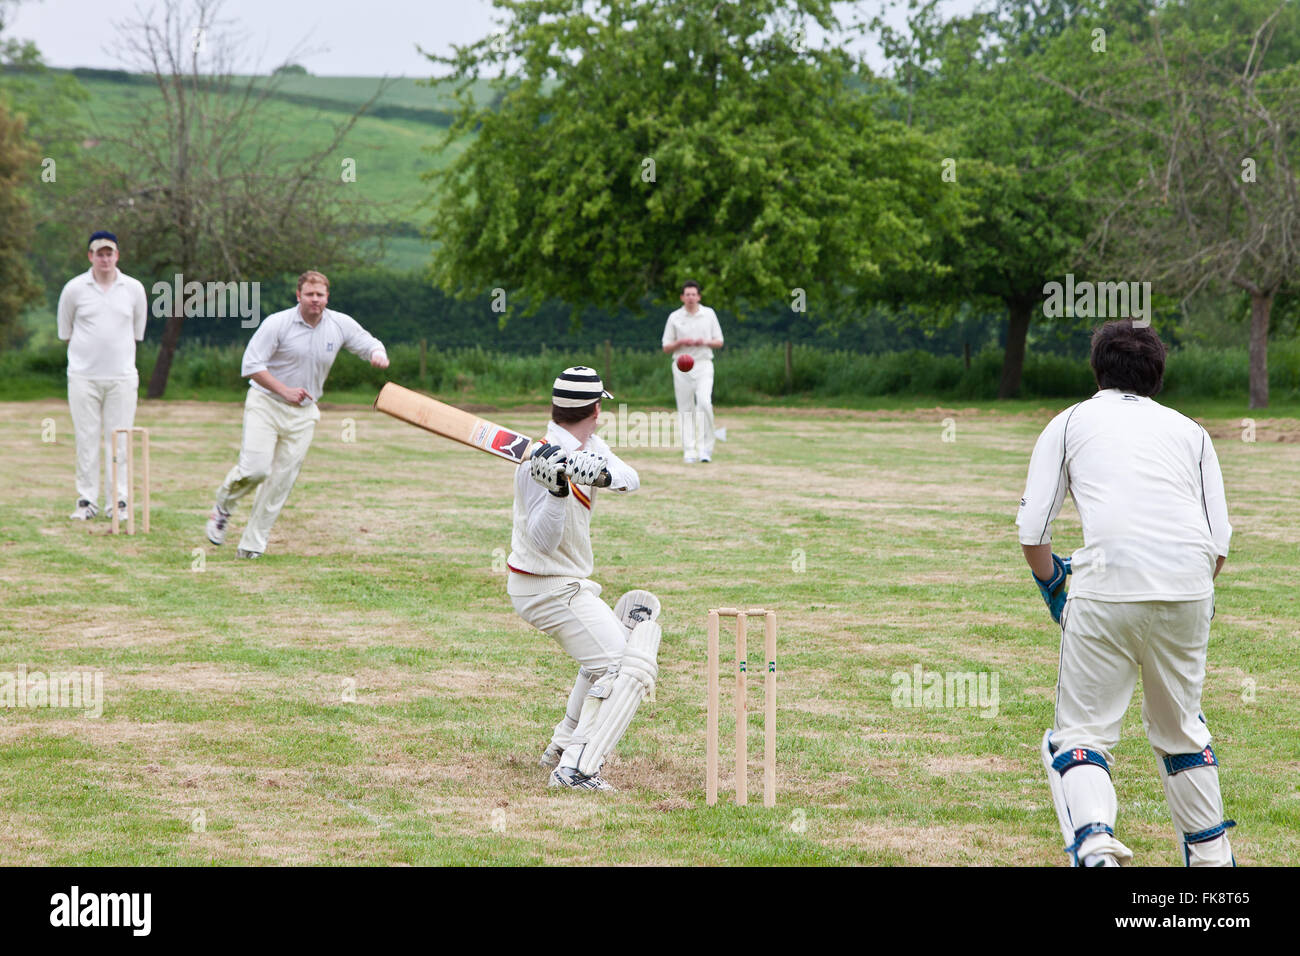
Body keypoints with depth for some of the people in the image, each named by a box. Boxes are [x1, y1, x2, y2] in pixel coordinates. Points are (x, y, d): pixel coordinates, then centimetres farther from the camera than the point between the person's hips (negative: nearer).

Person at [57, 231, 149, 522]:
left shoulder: (134, 289, 3)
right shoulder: (74, 289, 0)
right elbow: (65, 333, 10)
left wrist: (119, 353, 12)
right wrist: (88, 353, 10)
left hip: (122, 377, 1)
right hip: (83, 376, -1)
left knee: (118, 440, 0)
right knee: (86, 440, 0)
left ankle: (118, 501, 5)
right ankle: (87, 501, 5)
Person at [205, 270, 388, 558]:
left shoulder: (341, 325, 1)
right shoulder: (277, 324, -11)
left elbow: (368, 343, 14)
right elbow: (251, 365, -10)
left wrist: (378, 355, -11)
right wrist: (285, 390, -17)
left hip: (303, 413, 4)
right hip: (266, 403, -4)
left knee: (282, 480, -2)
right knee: (255, 468, -18)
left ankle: (251, 545, 6)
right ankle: (223, 507, 13)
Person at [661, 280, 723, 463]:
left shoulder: (709, 314, 8)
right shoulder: (674, 318, 6)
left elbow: (719, 342, 10)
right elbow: (666, 347, 7)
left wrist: (705, 342, -10)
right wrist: (681, 342, -12)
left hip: (703, 365, -1)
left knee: (704, 402, -20)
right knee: (685, 409, -1)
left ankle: (705, 448, -13)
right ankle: (689, 452, 3)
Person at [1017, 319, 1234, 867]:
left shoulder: (1069, 422, 18)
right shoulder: (1190, 431, 23)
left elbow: (1032, 533, 8)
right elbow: (1220, 543, 12)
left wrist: (1053, 590, 24)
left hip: (1106, 592, -3)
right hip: (1188, 589, 3)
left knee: (1082, 732, 1)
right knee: (1180, 730, 22)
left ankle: (1094, 845, -24)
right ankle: (1211, 860, 24)